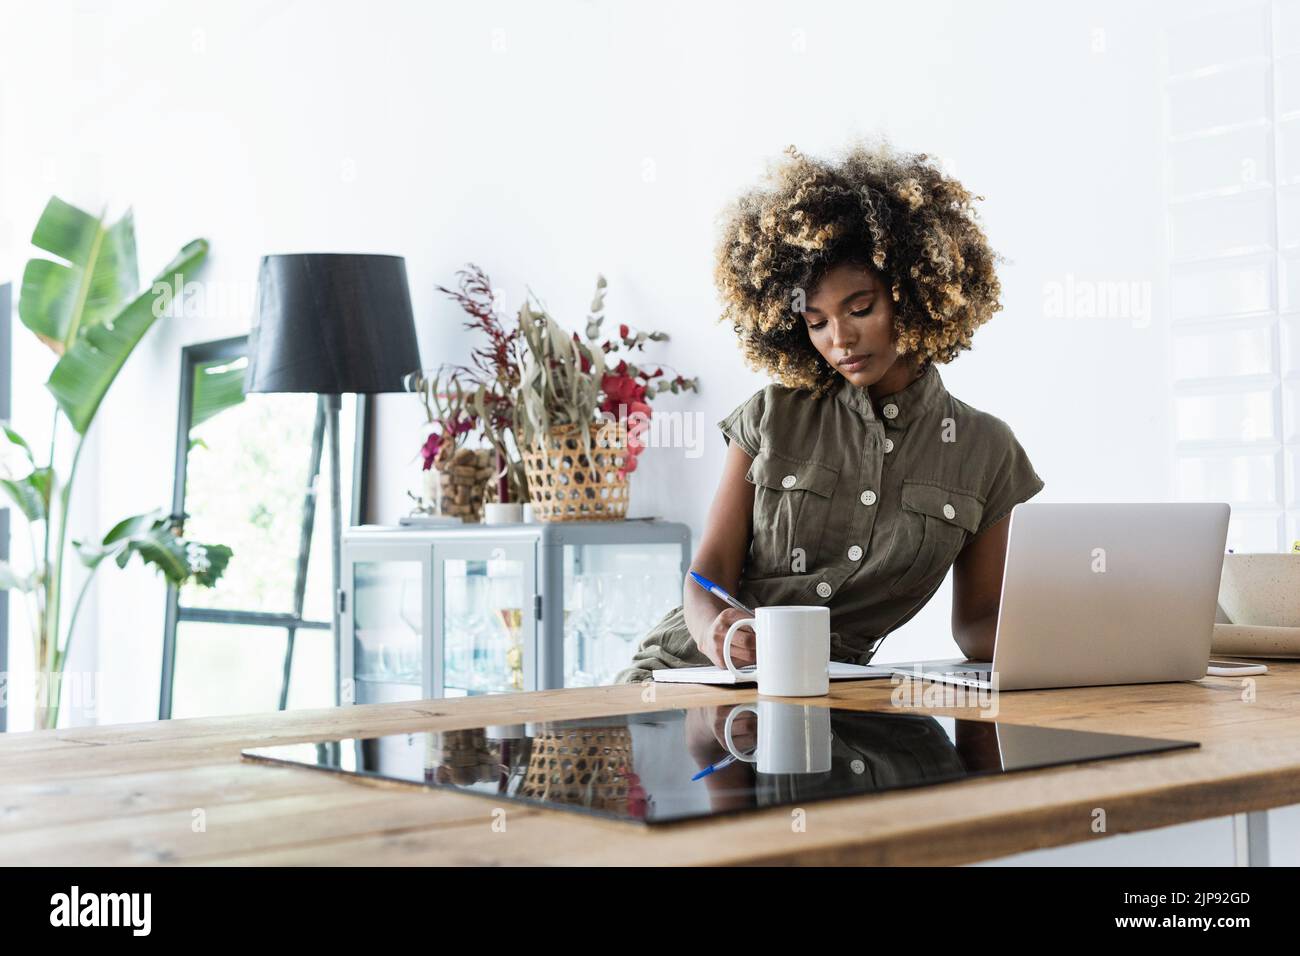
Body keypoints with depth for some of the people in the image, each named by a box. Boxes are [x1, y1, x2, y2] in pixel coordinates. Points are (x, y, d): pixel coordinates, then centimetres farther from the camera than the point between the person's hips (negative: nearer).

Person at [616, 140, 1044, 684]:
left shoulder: (985, 451, 7)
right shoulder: (772, 418, 6)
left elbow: (978, 622, 13)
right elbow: (708, 574, 2)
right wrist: (714, 630, -23)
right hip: (685, 667, 0)